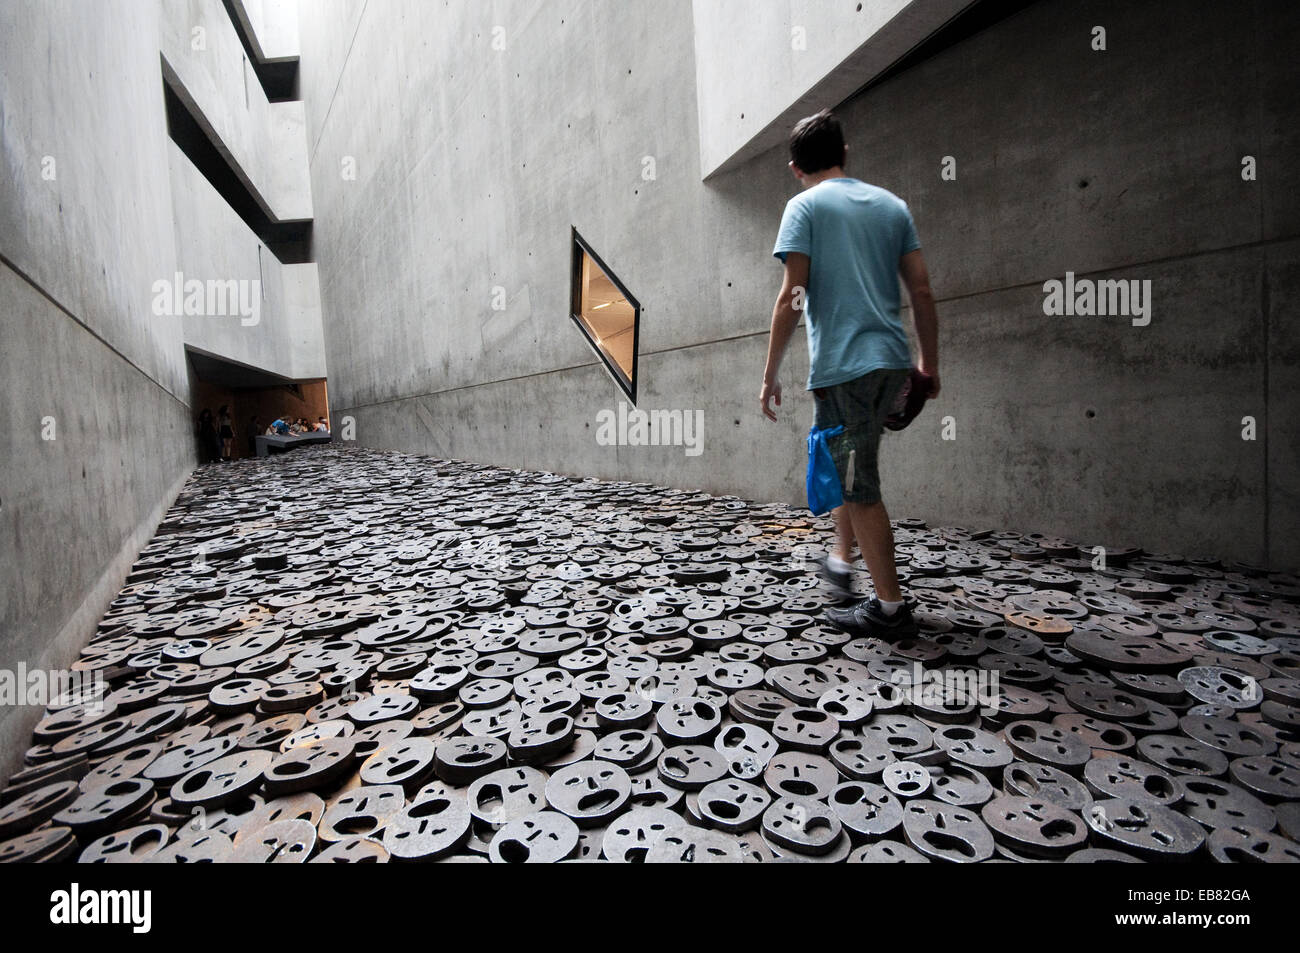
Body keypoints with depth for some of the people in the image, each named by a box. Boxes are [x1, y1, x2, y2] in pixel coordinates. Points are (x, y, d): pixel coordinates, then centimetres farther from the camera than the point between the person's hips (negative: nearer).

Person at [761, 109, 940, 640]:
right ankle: (841, 562, 30)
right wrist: (929, 363, 18)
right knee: (849, 466, 23)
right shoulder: (891, 204, 15)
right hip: (892, 361, 7)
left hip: (841, 364, -7)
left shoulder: (806, 206, 0)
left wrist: (770, 375, -6)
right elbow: (921, 290, 11)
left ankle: (890, 607, 6)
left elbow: (791, 299, -10)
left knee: (857, 484, 0)